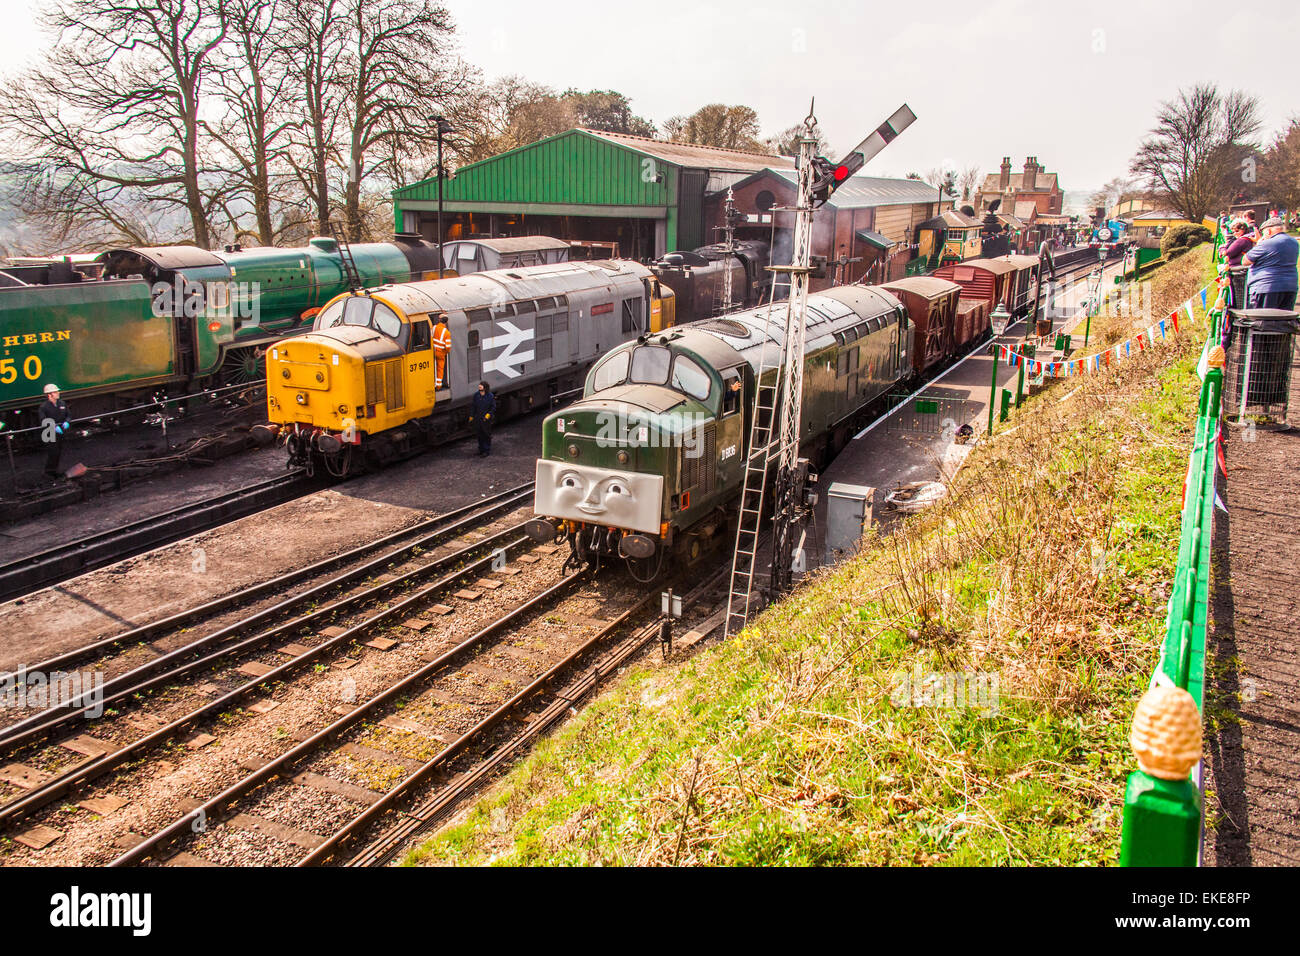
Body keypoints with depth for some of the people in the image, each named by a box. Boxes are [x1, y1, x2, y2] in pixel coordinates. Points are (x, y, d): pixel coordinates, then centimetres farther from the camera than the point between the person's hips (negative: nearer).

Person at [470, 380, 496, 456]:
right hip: (478, 418, 5)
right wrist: (472, 416, 12)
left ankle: (487, 451, 9)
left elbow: (493, 407, -5)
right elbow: (474, 407, 13)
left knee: (487, 435, 1)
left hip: (486, 419, -5)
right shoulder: (476, 396, 6)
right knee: (480, 435, 11)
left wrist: (489, 414, -17)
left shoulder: (490, 396, -8)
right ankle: (481, 449, 23)